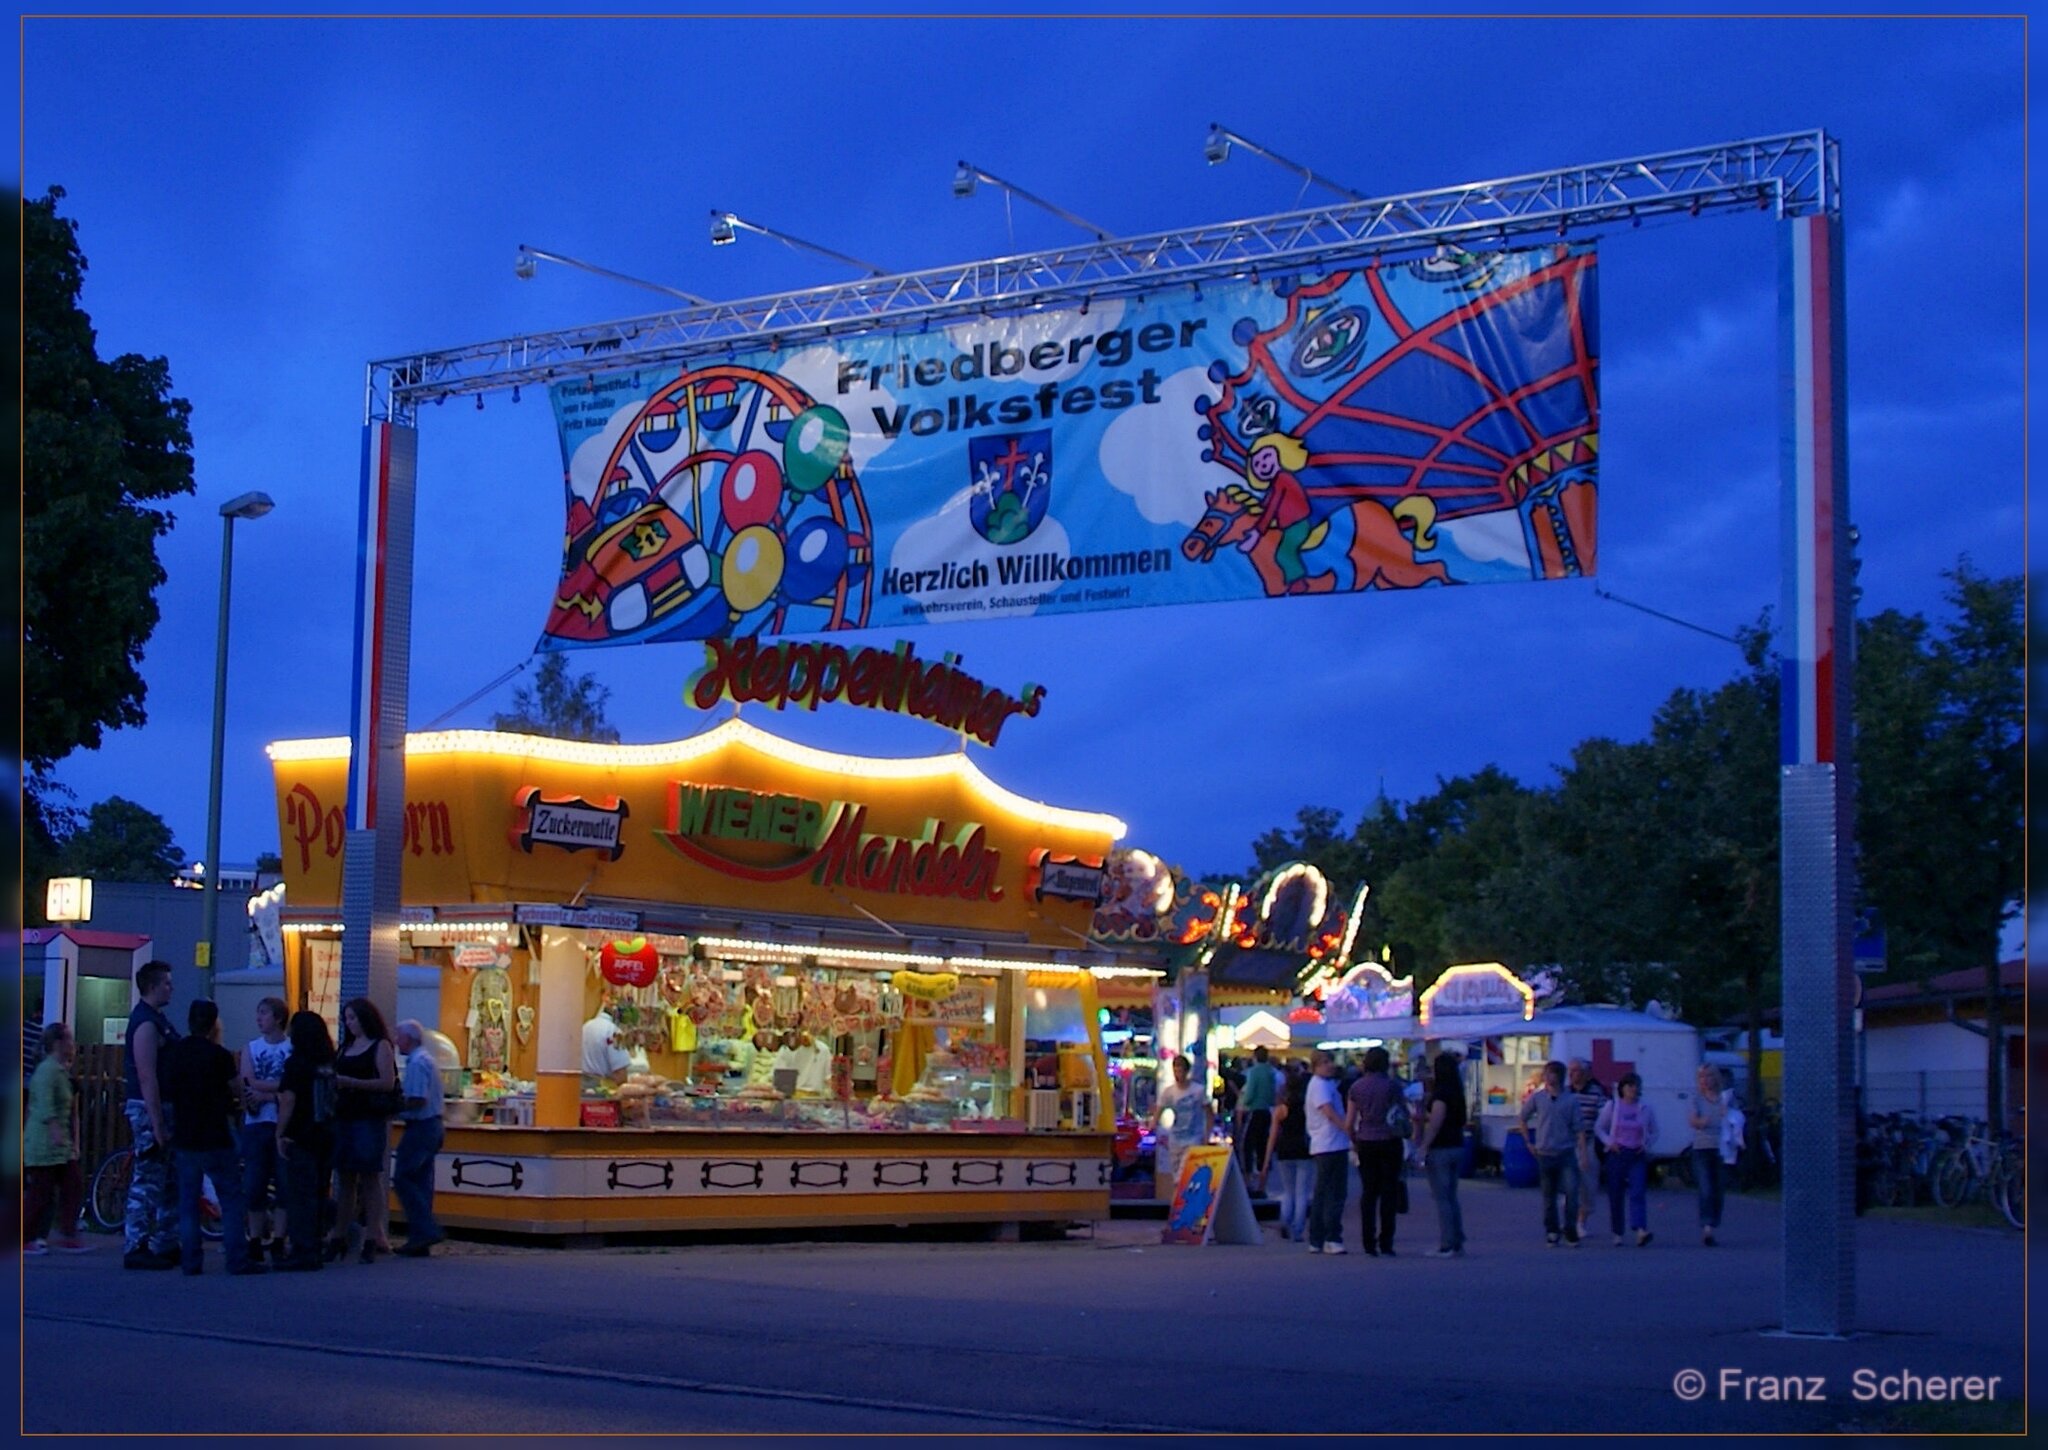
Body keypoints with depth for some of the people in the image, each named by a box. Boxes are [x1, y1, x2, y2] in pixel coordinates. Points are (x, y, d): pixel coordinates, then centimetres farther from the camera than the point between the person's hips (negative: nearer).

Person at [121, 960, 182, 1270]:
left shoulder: (157, 1019, 15)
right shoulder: (146, 1023, -17)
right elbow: (147, 1078, -23)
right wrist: (156, 1124, -25)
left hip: (162, 1108, 10)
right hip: (148, 1109, -10)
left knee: (168, 1181, 14)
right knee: (147, 1181, -7)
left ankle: (166, 1245, 19)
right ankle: (136, 1249, -3)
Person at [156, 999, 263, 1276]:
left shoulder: (169, 1053, 4)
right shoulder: (219, 1055, -10)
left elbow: (165, 1096, 9)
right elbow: (238, 1090, -3)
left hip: (183, 1136, 5)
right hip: (215, 1138, -5)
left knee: (188, 1201, 9)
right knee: (232, 1200, 1)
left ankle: (191, 1260, 6)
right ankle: (238, 1259, -3)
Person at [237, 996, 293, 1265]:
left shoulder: (293, 1048, 1)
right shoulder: (251, 1048, 10)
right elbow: (249, 1087, -1)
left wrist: (263, 1093, -12)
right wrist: (277, 1091, -13)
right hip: (256, 1124, 2)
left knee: (283, 1184, -1)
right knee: (254, 1185, 1)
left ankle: (278, 1243, 5)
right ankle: (255, 1241, 8)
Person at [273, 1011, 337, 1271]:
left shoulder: (296, 1063, -10)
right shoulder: (329, 1064, 10)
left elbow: (288, 1100, -14)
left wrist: (281, 1133, -10)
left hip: (300, 1138, -7)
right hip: (326, 1137, 7)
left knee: (300, 1196, -4)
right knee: (318, 1194, 13)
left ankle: (304, 1252, -7)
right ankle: (315, 1249, 17)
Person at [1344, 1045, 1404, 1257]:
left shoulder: (1356, 1087, 0)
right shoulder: (1392, 1085, -8)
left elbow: (1349, 1122, 1)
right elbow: (1405, 1113, 2)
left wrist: (1354, 1140, 15)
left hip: (1366, 1142, 3)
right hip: (1390, 1142, -3)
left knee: (1368, 1192, 8)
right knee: (1389, 1192, 3)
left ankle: (1368, 1243, 5)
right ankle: (1386, 1243, 0)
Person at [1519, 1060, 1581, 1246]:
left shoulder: (1571, 1100, 1)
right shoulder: (1537, 1097, 2)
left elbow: (1577, 1128, 2)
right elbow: (1523, 1119, 15)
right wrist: (1529, 1142, 10)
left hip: (1566, 1154, -1)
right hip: (1545, 1154, 1)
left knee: (1571, 1191, -12)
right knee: (1549, 1196, 7)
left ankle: (1570, 1229, 3)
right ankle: (1551, 1231, 19)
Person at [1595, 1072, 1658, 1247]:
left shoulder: (1646, 1109, 5)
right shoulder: (1612, 1106, 3)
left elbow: (1654, 1132, 16)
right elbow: (1598, 1127, 10)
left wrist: (1647, 1145, -1)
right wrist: (1609, 1142, -4)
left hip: (1638, 1155, 0)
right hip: (1617, 1153, 0)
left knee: (1638, 1193, -15)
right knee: (1615, 1195, 3)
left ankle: (1641, 1230, -28)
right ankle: (1617, 1234, 13)